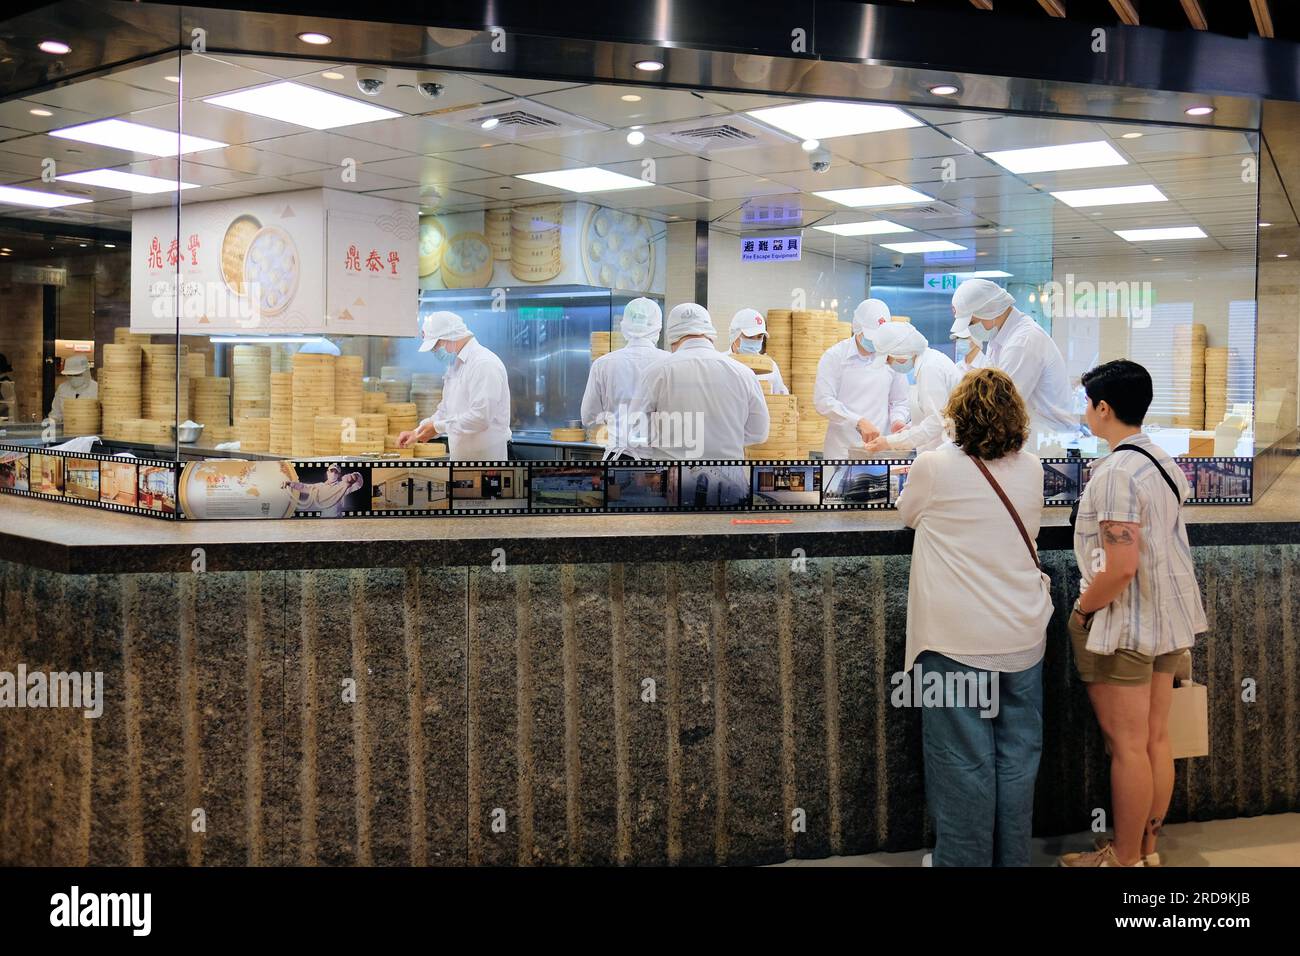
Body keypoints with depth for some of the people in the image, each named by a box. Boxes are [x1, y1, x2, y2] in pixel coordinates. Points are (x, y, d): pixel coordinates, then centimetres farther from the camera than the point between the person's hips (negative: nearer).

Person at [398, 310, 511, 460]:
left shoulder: (485, 364, -17)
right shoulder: (456, 366, 16)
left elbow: (481, 416, -24)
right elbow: (445, 410, 25)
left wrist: (437, 427, -17)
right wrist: (417, 432, 13)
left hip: (486, 456, -9)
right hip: (461, 458, 9)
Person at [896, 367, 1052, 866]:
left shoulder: (935, 465, -10)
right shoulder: (1031, 469, 2)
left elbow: (907, 513, 10)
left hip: (958, 640, -4)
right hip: (1022, 637, 4)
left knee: (964, 761, 3)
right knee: (1017, 757, 13)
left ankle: (966, 857, 12)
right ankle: (1012, 857, 23)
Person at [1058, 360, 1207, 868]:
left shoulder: (1116, 472, -20)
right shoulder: (1166, 462, 8)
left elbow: (1120, 568, -26)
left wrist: (1082, 609, -11)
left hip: (1123, 625, -9)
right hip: (1168, 619, 9)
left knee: (1127, 747, 1)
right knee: (1156, 740, 14)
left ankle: (1124, 858, 13)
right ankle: (1147, 848, 26)